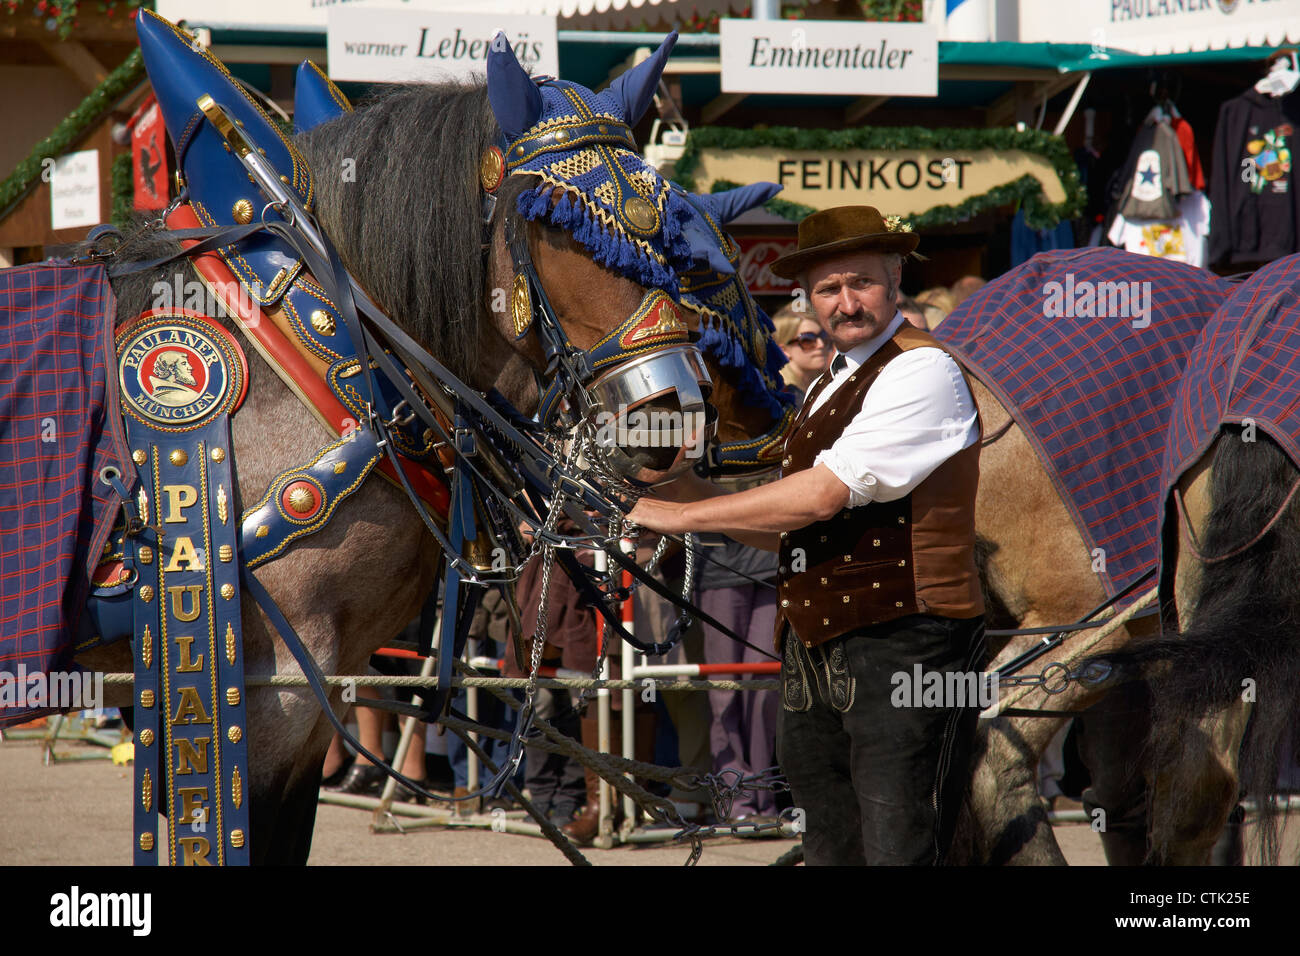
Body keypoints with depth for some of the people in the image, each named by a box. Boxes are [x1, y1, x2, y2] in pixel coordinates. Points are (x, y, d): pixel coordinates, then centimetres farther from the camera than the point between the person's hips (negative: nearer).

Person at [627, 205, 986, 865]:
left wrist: (681, 514, -10)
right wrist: (686, 489, 5)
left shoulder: (923, 371, -9)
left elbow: (825, 493, -17)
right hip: (812, 656, 9)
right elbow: (787, 530, 20)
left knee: (899, 853, -13)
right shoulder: (827, 389, 22)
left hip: (903, 650, -9)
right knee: (829, 852, 8)